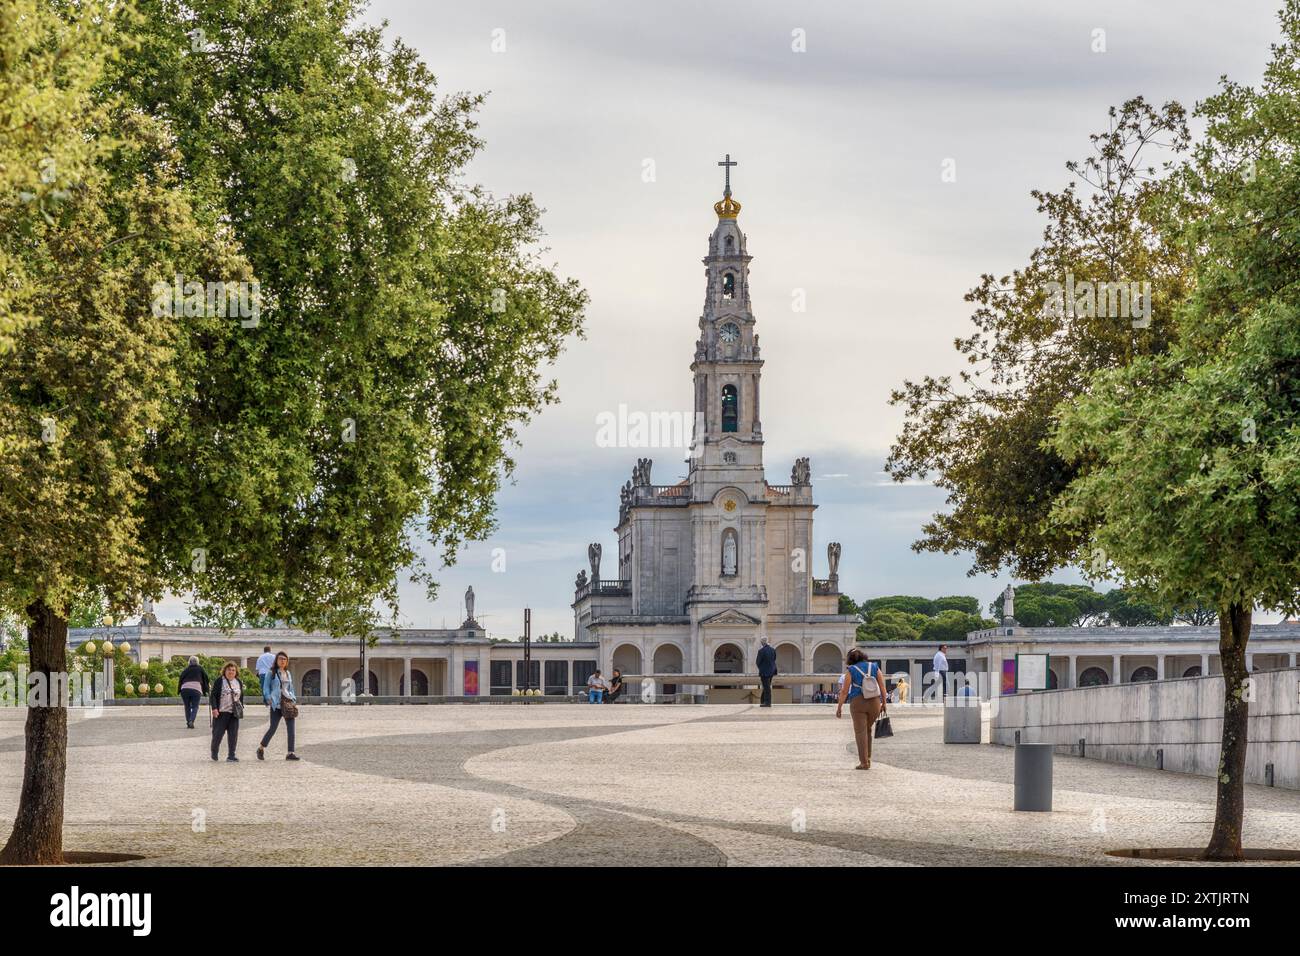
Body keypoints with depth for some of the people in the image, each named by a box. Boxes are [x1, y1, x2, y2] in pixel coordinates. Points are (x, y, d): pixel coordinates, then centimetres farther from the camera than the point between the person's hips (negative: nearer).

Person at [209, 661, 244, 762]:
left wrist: (241, 708, 16)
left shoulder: (238, 683, 12)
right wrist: (214, 708, -16)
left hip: (234, 713, 4)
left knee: (233, 734, -2)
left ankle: (231, 755, 2)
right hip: (221, 712, -4)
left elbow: (241, 696, 21)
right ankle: (214, 752, 22)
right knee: (218, 733, 0)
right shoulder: (219, 682, -4)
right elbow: (213, 696, -6)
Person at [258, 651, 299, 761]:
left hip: (288, 702, 4)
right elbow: (267, 686, 3)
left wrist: (294, 700, 10)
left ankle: (290, 753, -6)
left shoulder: (288, 674, 18)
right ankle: (261, 749, 17)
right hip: (276, 703, -4)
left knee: (291, 728, -6)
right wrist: (269, 698, -11)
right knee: (273, 728, -4)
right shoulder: (272, 673, 3)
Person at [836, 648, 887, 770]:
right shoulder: (874, 667, 6)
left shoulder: (851, 671, -2)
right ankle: (867, 758, 20)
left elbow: (844, 691, -6)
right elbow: (882, 686, 3)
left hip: (858, 703, -3)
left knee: (860, 732, -1)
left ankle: (864, 763, -8)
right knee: (867, 730, 21)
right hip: (874, 703, 4)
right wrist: (884, 704, 9)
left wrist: (839, 707, 0)